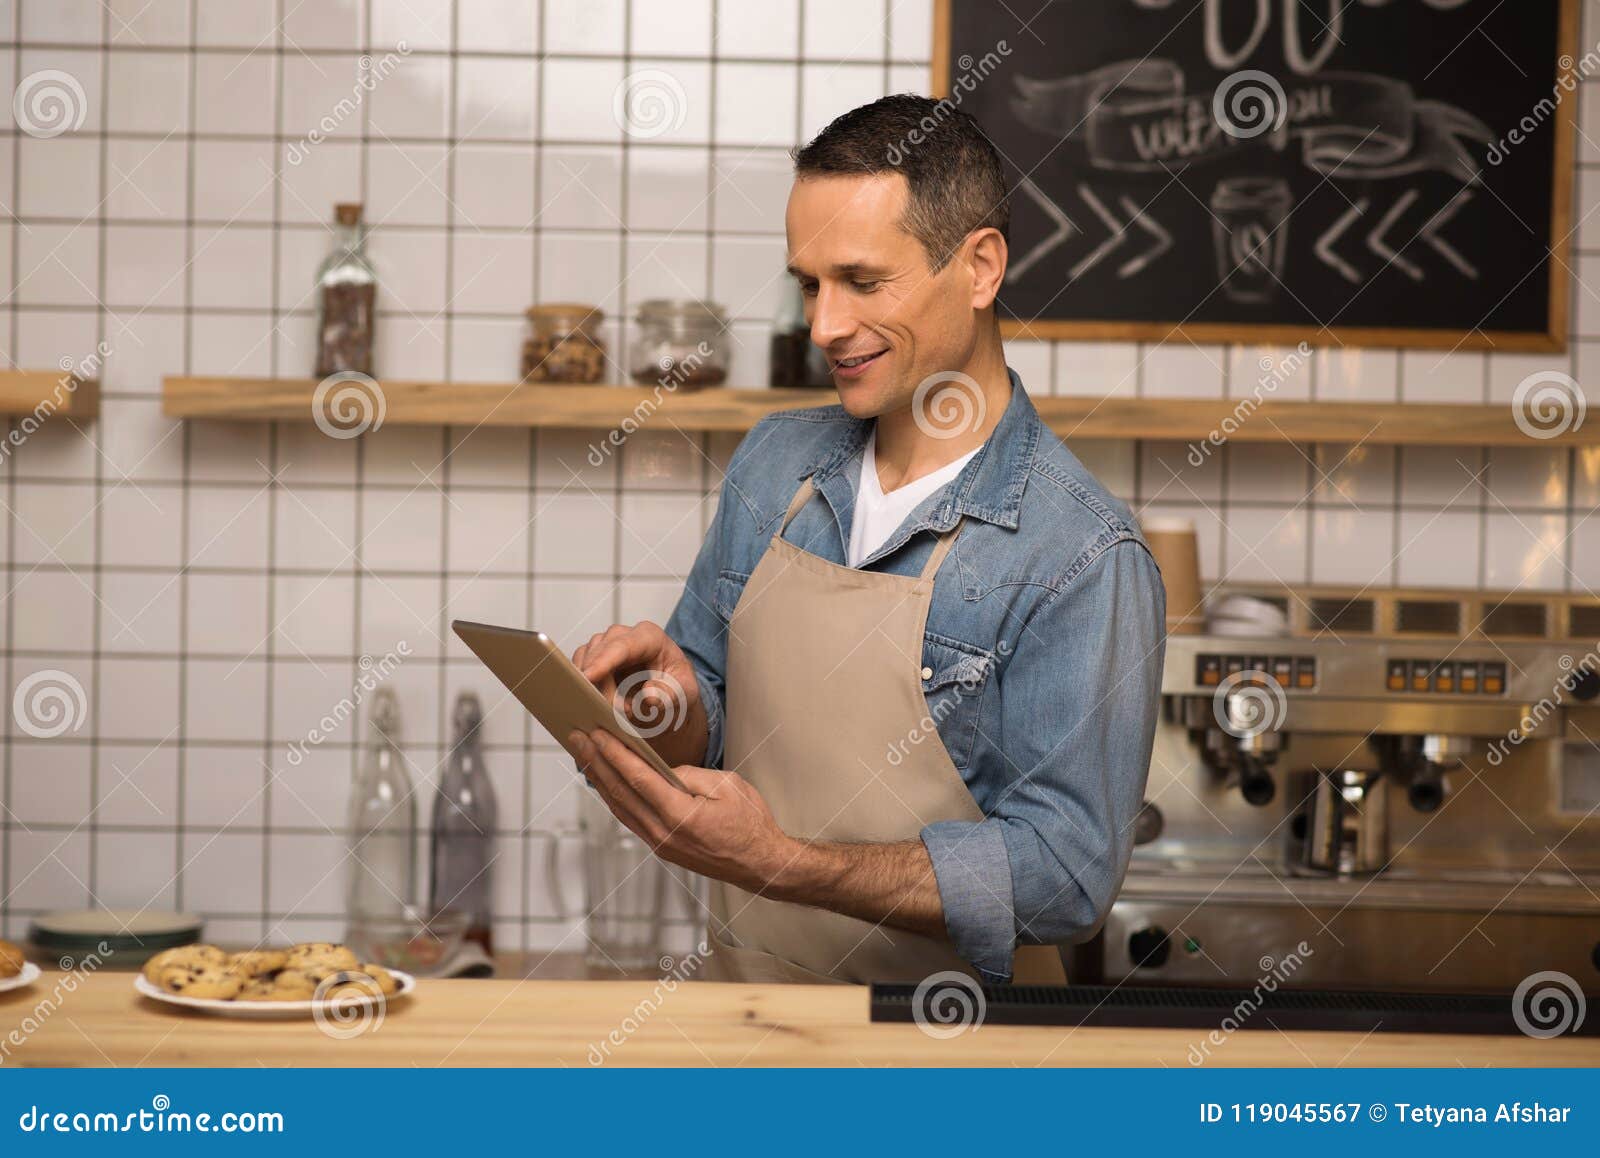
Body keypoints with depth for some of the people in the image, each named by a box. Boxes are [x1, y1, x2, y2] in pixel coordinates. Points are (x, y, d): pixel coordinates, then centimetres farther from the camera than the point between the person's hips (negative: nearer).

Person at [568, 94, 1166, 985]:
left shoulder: (1083, 559, -11)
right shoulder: (774, 462, 9)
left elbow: (1067, 875, -14)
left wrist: (780, 864, -21)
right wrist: (674, 710, -5)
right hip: (745, 1009, 5)